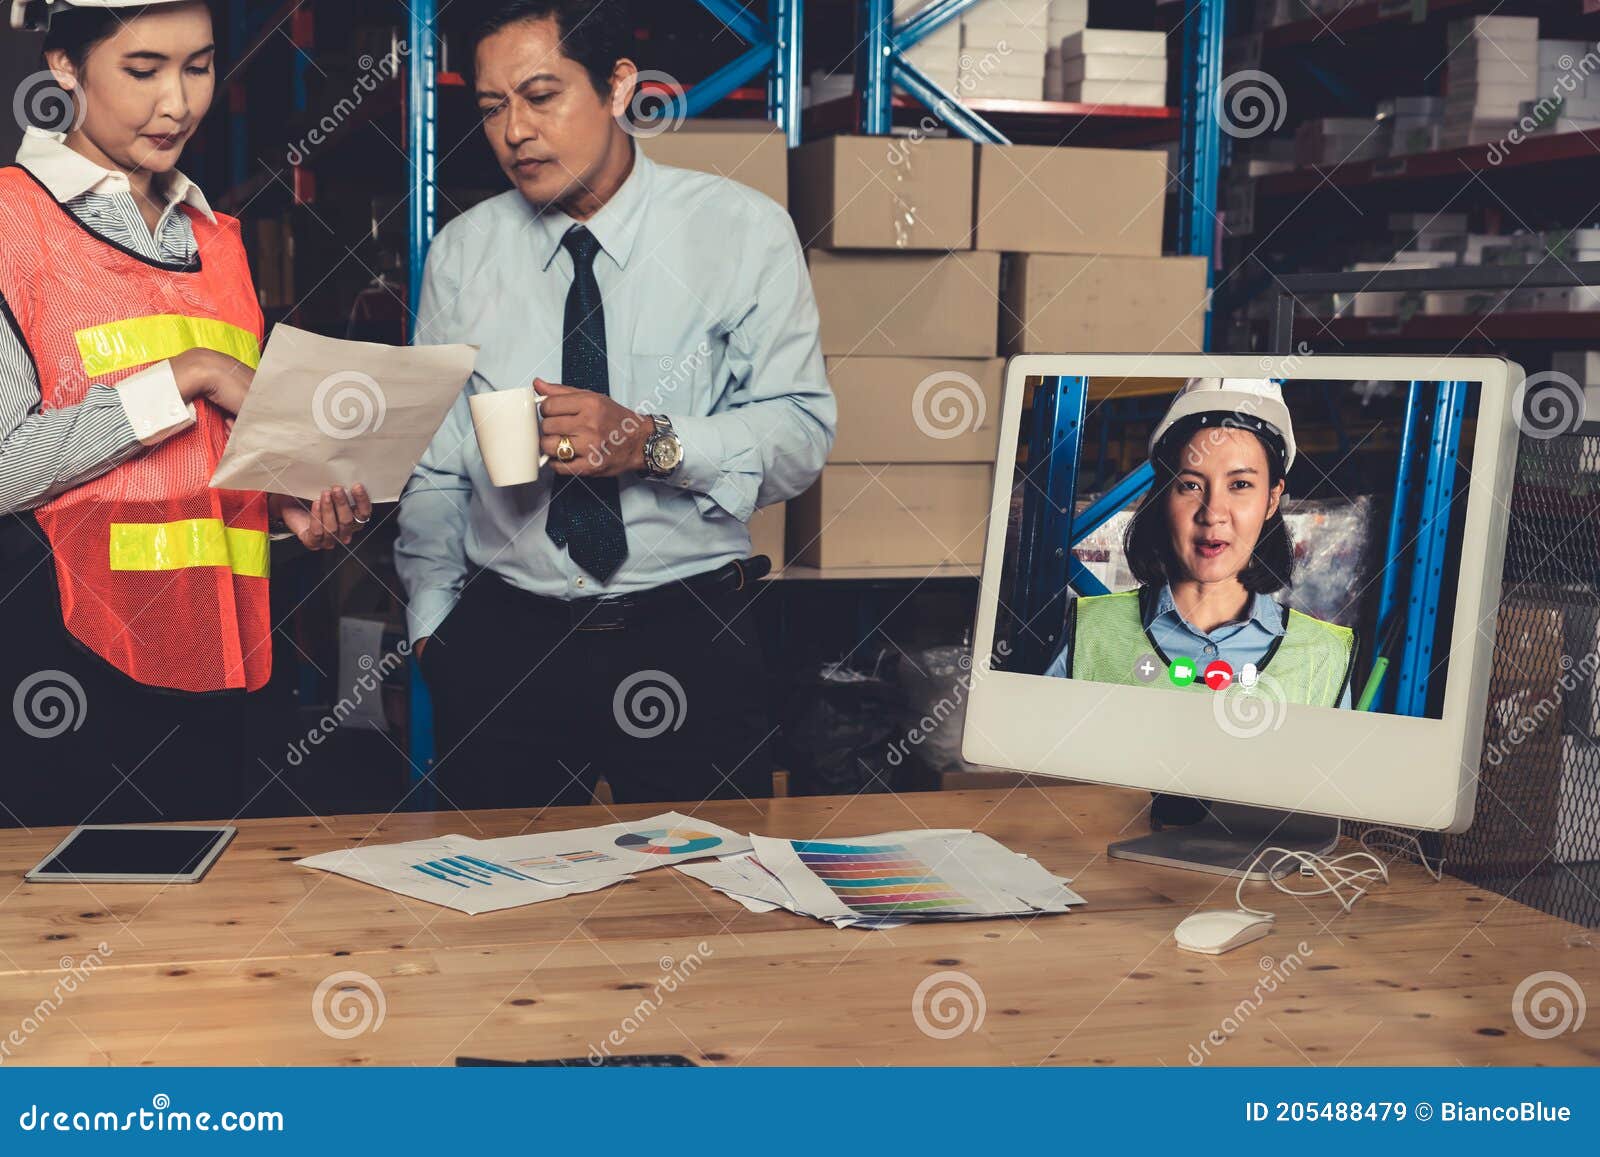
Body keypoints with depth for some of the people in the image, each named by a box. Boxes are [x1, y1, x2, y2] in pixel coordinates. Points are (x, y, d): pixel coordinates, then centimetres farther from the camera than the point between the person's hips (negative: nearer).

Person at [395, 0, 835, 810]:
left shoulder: (743, 232, -2)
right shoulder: (461, 253, 7)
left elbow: (802, 431, -7)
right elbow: (435, 465, 8)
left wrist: (651, 441, -21)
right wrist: (432, 621, 0)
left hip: (690, 644, -2)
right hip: (502, 640, 2)